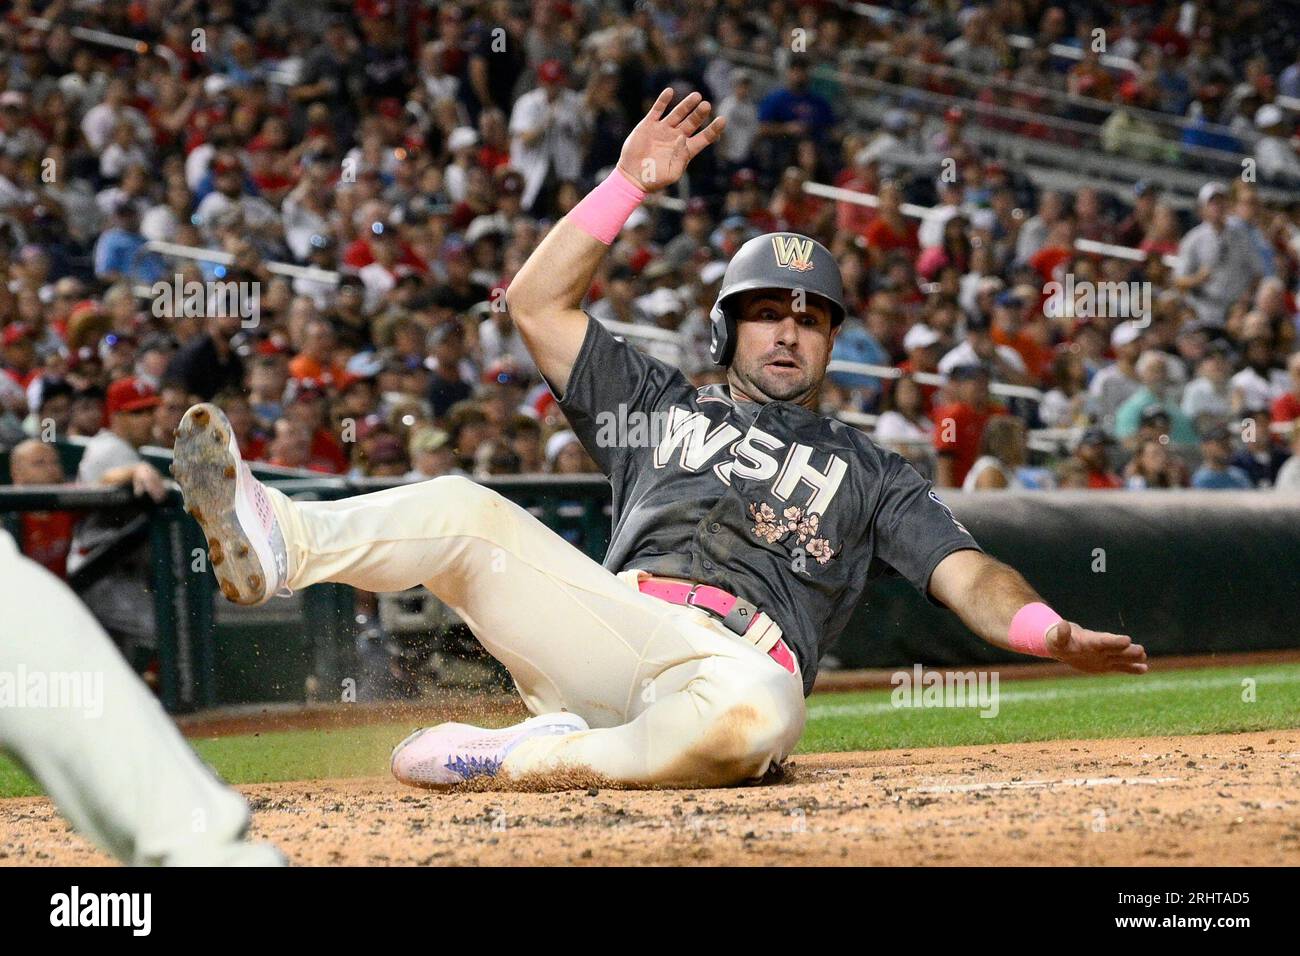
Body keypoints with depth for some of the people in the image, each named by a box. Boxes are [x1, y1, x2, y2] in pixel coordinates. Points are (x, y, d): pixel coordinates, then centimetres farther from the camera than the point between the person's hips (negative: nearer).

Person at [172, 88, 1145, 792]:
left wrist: (1047, 631, -11)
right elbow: (539, 302, 21)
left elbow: (966, 572, 11)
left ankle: (526, 758, -28)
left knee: (751, 716, -41)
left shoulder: (868, 470, 25)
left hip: (743, 658, -2)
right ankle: (277, 542, -45)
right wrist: (629, 185, 15)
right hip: (612, 625, 2)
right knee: (466, 510, -20)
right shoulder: (661, 404, 30)